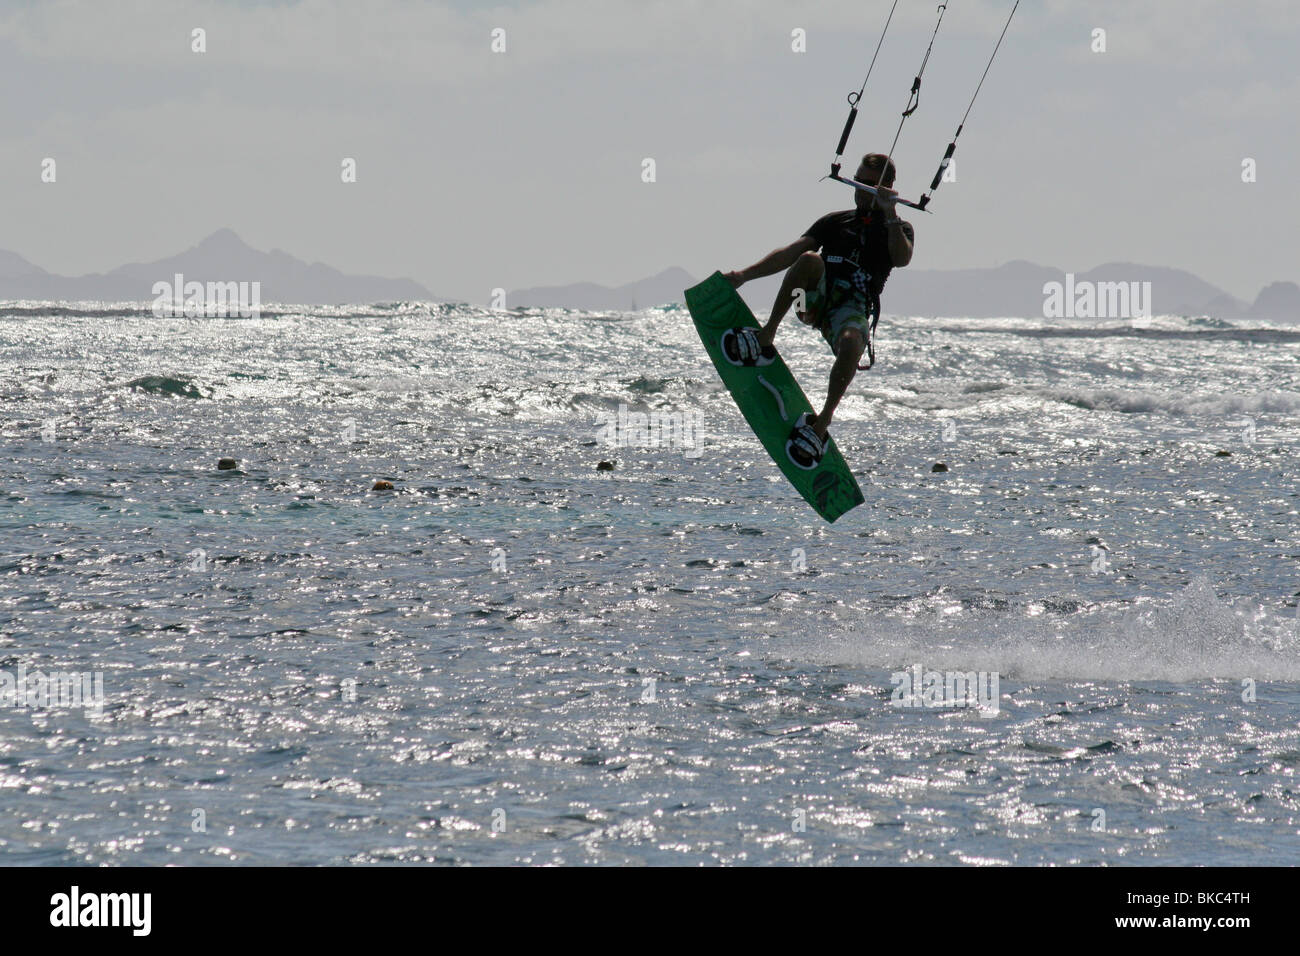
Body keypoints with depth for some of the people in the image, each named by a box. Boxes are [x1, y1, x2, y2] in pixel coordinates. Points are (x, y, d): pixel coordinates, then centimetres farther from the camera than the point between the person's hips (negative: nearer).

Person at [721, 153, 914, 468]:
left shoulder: (899, 229, 15)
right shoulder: (835, 222, 22)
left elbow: (901, 259, -9)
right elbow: (792, 253, 11)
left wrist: (890, 214, -17)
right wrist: (745, 274, -1)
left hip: (854, 309, -3)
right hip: (816, 300, 3)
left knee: (850, 343, -39)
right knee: (810, 260, -32)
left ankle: (823, 421, -29)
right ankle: (766, 338, -30)